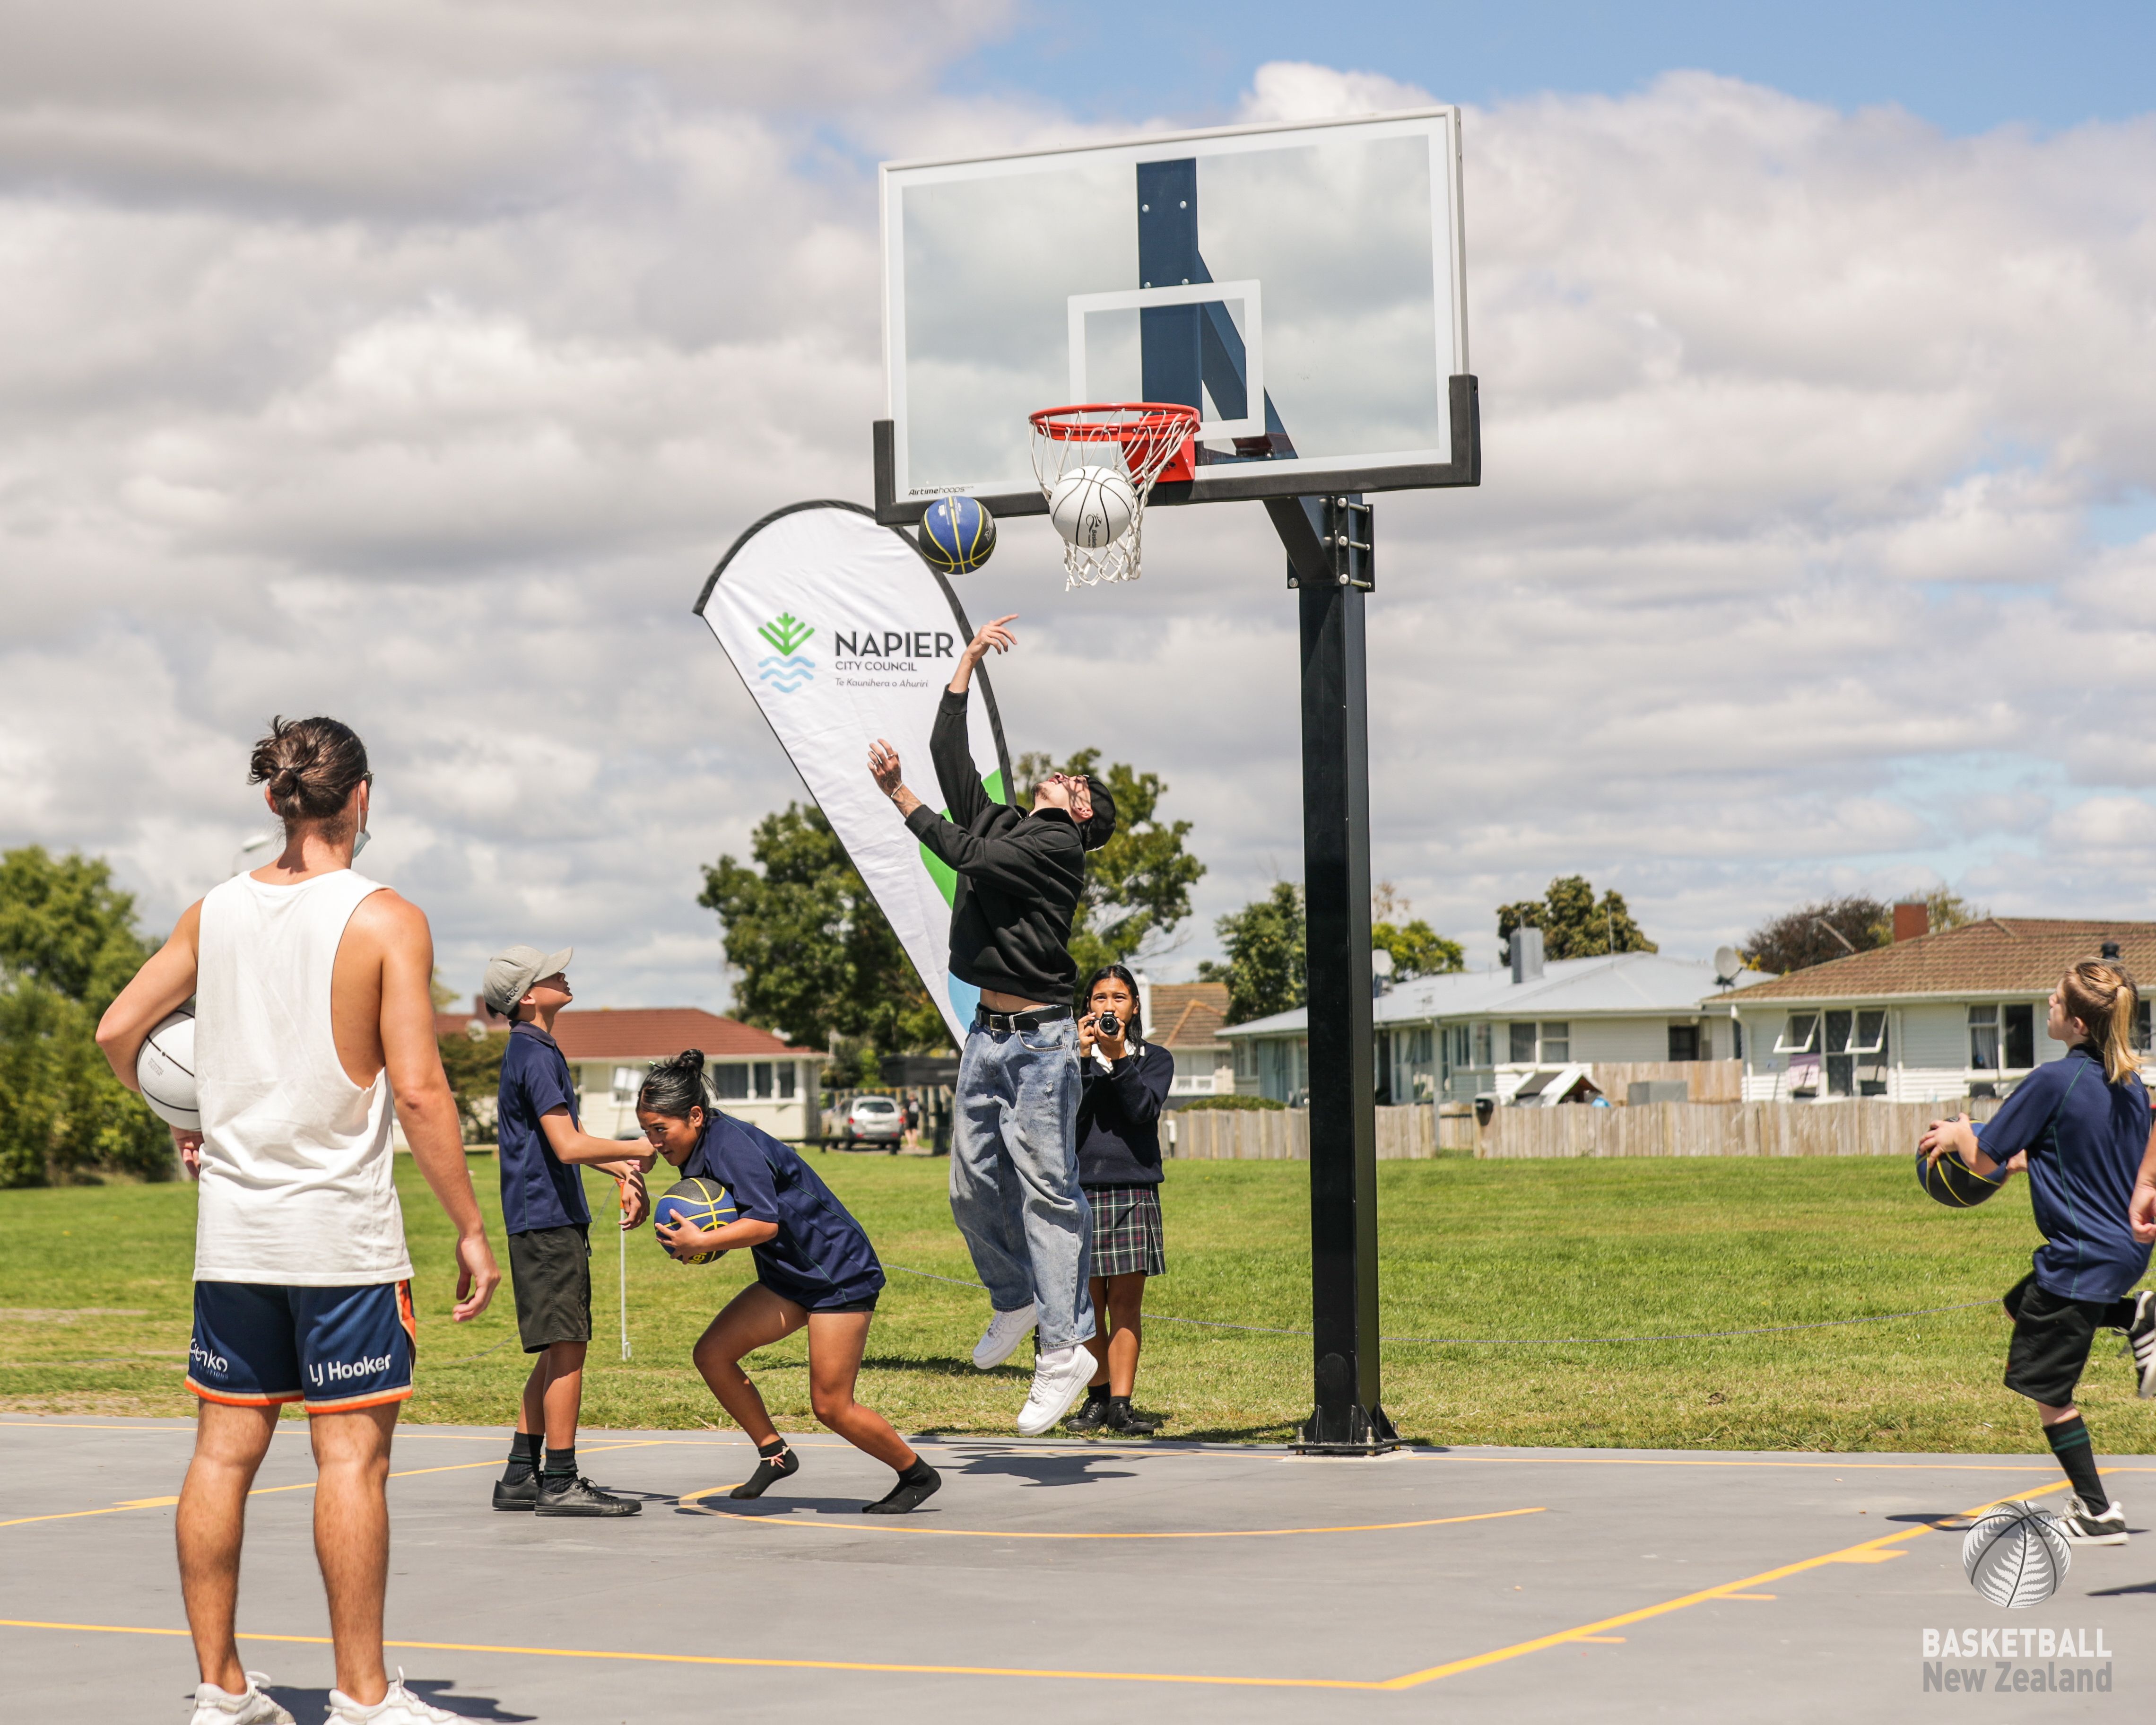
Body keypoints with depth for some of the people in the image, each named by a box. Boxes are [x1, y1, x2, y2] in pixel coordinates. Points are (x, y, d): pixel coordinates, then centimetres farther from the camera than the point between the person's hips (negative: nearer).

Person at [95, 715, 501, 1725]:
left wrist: (182, 1120, 27)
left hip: (232, 1226, 5)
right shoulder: (385, 921, -10)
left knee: (224, 1451, 9)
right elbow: (418, 1091, -14)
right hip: (342, 1228, -5)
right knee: (352, 1457, 0)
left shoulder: (215, 913, 5)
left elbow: (117, 1032, 10)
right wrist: (471, 1231, -8)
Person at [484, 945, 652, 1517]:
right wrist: (636, 1153, -11)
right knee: (567, 1346, -8)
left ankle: (522, 1477, 16)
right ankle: (559, 1484, -6)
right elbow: (567, 1147, -21)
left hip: (556, 1218, 10)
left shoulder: (535, 1050, 18)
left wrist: (624, 1173, 19)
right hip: (548, 1218, -10)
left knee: (558, 1351, 13)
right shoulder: (534, 1054, -14)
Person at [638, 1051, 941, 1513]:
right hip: (791, 1276, 9)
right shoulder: (699, 1150, 5)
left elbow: (764, 1223, -28)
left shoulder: (732, 1145, -22)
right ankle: (774, 1454, 10)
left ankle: (917, 1475, 12)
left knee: (831, 1406, -7)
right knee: (712, 1353, -2)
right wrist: (690, 1237, -1)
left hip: (839, 1272, -9)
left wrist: (700, 1242, -26)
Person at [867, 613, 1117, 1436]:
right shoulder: (1002, 824, 16)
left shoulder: (1061, 845, -5)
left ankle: (1064, 1345, -10)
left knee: (1047, 1188, -9)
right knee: (973, 1185, 8)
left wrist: (902, 798, -10)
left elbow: (972, 857, -15)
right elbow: (950, 753, 18)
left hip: (1040, 1037, -7)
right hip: (988, 1034, 8)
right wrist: (968, 663, 18)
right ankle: (1014, 1297, 28)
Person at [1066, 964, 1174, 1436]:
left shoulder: (1155, 1059, 11)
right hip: (1080, 1185, 0)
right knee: (1088, 1303, 3)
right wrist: (1083, 1056, -13)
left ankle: (1121, 1404, -6)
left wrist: (1118, 1057, -16)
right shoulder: (1074, 1055, 10)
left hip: (1133, 1189, 0)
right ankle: (1098, 1397, 15)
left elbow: (1143, 1108, -7)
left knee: (1126, 1302, -6)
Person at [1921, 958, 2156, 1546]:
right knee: (2025, 1302, 32)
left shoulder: (2053, 1082, -20)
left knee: (2047, 1388, 5)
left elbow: (1985, 1161, -11)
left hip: (2082, 1257, -8)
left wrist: (1959, 1133, 10)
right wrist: (2029, 1160, 23)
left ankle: (2097, 1513, 9)